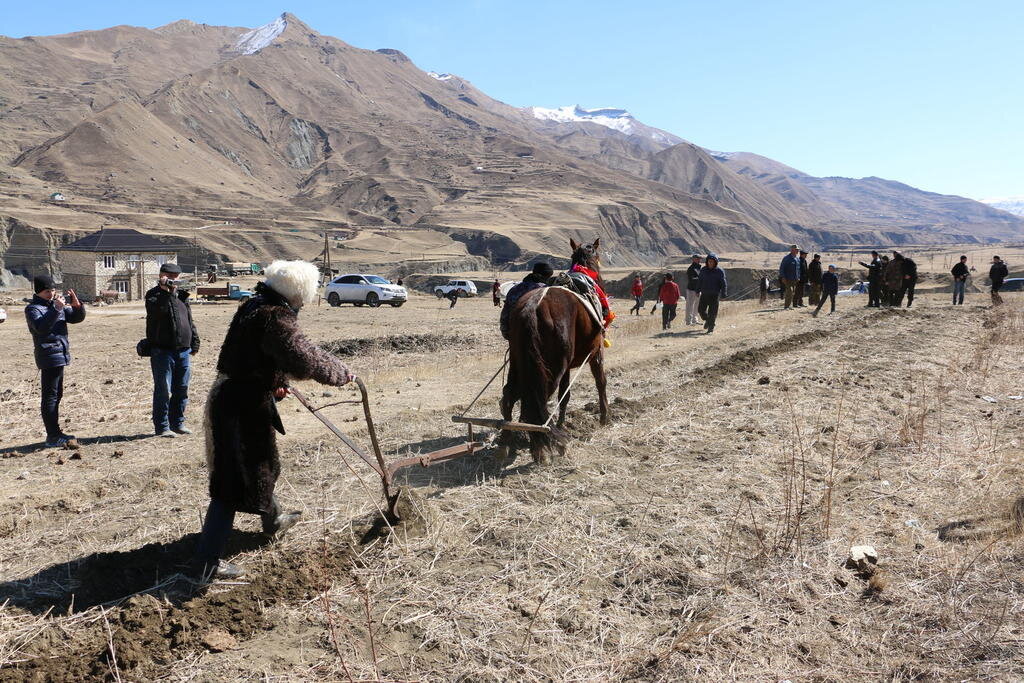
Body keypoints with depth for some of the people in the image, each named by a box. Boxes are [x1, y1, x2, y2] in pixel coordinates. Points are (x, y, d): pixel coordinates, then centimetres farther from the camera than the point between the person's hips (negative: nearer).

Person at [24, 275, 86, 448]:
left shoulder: (57, 304, 14)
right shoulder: (33, 308, -7)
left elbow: (77, 317, 13)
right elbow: (41, 327, -23)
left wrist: (77, 305, -6)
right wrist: (56, 309, -28)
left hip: (61, 356, 8)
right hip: (49, 357, -8)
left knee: (56, 395, 15)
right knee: (49, 396, -7)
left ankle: (56, 433, 24)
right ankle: (52, 436, -6)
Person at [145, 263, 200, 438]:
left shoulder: (181, 295, 17)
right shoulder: (154, 294, -3)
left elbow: (190, 320, 21)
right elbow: (159, 309, -26)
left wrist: (194, 342, 17)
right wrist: (166, 291, -29)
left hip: (183, 351, 6)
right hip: (163, 350, -6)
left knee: (182, 389, 11)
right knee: (163, 390, -3)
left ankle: (177, 423, 23)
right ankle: (161, 427, 4)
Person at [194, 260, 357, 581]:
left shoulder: (255, 305, 9)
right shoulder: (274, 318, -23)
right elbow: (305, 357, -31)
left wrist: (275, 382, 32)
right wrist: (341, 372, -17)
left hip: (229, 396, 11)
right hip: (243, 408, -11)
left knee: (262, 464, 29)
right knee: (237, 480, -3)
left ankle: (273, 520, 52)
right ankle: (206, 562, 4)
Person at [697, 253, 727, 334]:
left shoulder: (719, 271, -3)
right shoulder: (703, 270, 8)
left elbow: (723, 283, -4)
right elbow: (699, 281, 17)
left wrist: (723, 293, -13)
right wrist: (697, 290, 13)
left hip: (715, 294, -4)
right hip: (704, 294, 4)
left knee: (712, 312, -5)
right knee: (701, 309, 4)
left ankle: (711, 327, 5)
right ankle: (707, 320, 31)